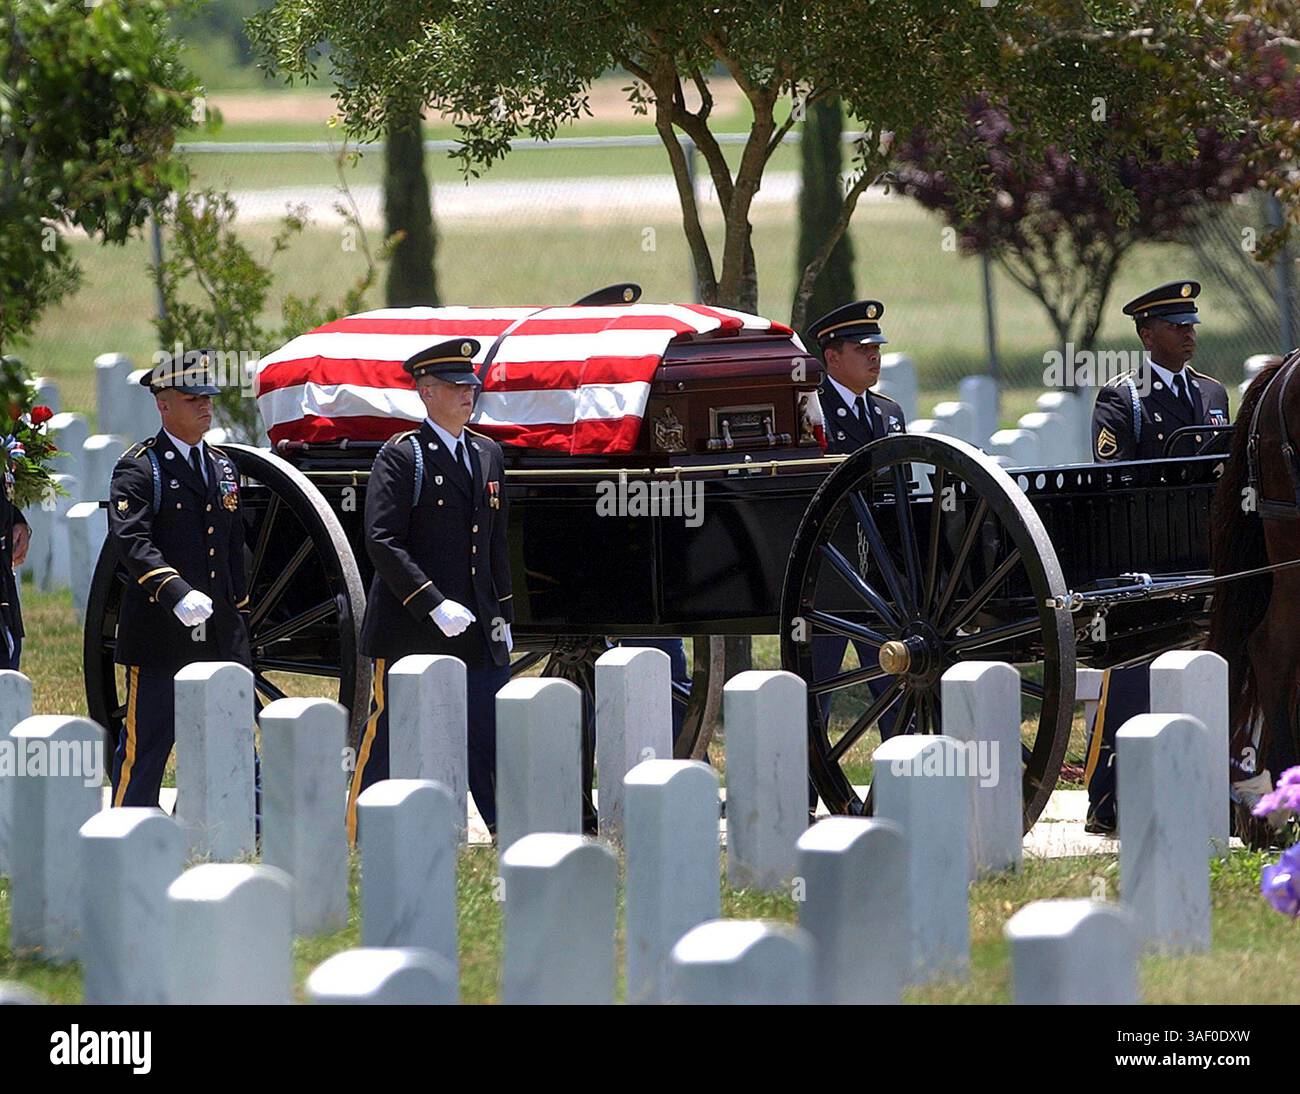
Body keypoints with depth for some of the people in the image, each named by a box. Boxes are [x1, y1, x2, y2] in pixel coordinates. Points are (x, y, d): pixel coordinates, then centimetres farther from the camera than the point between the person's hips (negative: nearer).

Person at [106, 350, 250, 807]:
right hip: (160, 635, -7)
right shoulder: (139, 468, -7)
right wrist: (177, 594, -32)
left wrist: (238, 615, 18)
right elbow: (129, 541, -20)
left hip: (220, 635, 7)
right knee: (144, 749, -3)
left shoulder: (223, 467, 16)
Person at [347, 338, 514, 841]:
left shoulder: (488, 455, 14)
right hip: (411, 630, -6)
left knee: (491, 740, 3)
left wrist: (502, 615, 15)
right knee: (387, 741, 0)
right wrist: (435, 606, -20)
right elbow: (382, 542, -15)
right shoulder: (401, 456, -7)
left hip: (478, 631, 6)